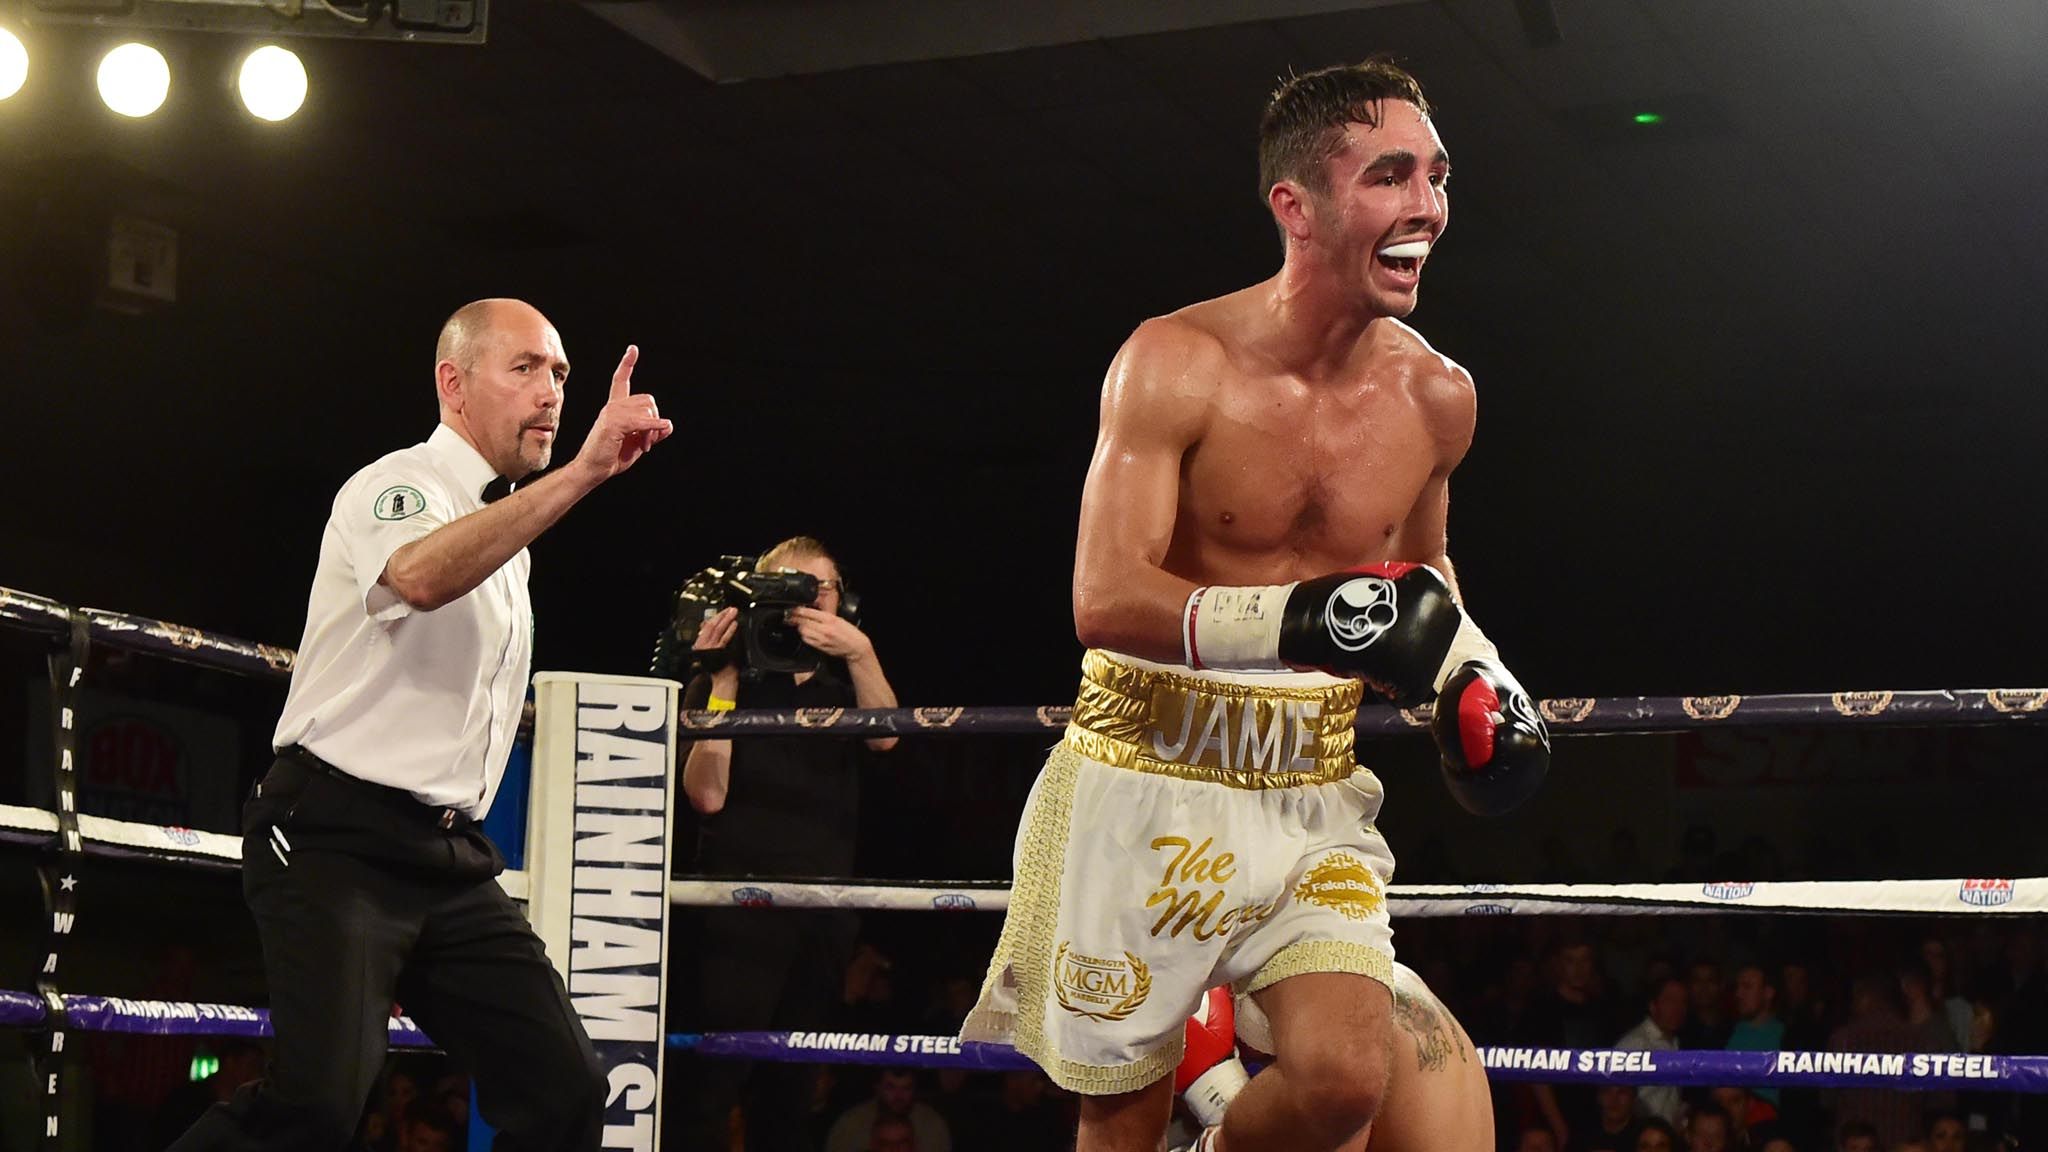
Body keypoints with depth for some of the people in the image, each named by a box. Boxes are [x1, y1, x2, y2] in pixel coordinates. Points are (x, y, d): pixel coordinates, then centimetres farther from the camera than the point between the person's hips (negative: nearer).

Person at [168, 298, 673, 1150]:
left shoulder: (505, 528, 20)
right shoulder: (398, 487, -7)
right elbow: (421, 576, -34)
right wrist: (584, 472, -38)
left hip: (450, 856, 8)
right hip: (338, 839, -8)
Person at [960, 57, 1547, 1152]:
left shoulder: (1435, 396, 0)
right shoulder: (1177, 363, -14)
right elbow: (1104, 601, -23)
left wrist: (1468, 669, 2)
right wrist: (1300, 618, -36)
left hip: (1314, 786, 4)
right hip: (1147, 777, -3)